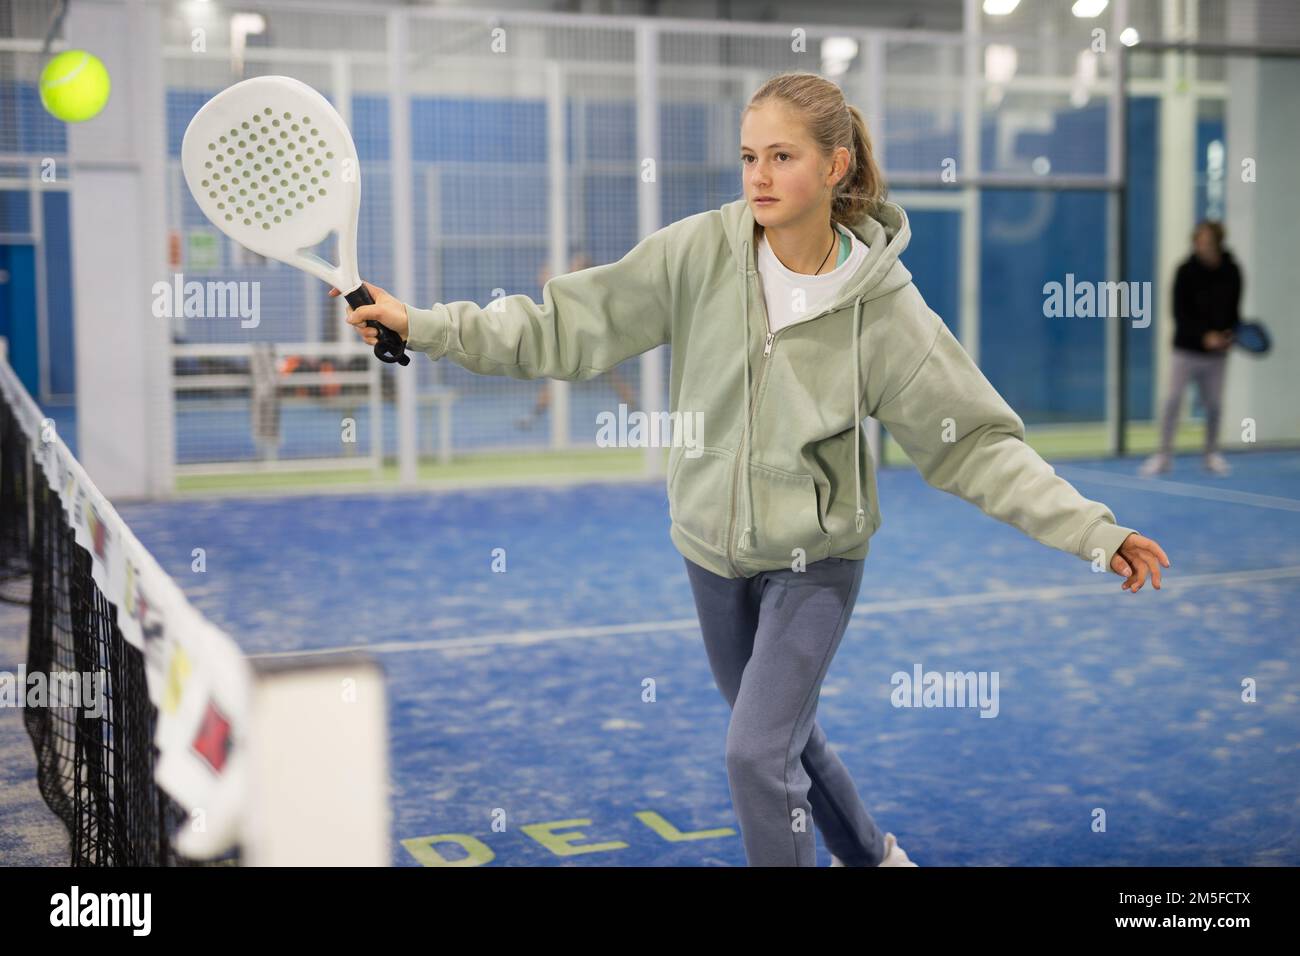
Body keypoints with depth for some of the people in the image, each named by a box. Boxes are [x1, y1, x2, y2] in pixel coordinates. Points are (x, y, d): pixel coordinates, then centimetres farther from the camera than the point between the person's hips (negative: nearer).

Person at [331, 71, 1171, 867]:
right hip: (714, 546, 4)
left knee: (758, 754, -14)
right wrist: (426, 325, -15)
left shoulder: (883, 306, -18)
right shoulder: (701, 251, -14)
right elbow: (567, 327, -9)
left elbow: (977, 443, -13)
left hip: (815, 560, -4)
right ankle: (868, 855, 49)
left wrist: (1095, 532, -19)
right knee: (784, 737, 21)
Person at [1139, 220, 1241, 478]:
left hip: (1216, 350, 3)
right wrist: (1204, 335, -23)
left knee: (1214, 404, 6)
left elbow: (1233, 310, 8)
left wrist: (1230, 334, -9)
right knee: (1173, 399, -9)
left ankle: (1211, 454, 22)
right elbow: (1180, 314, -12)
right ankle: (1164, 455, 0)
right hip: (1187, 348, -3)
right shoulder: (1186, 271, -10)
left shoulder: (1231, 272, -2)